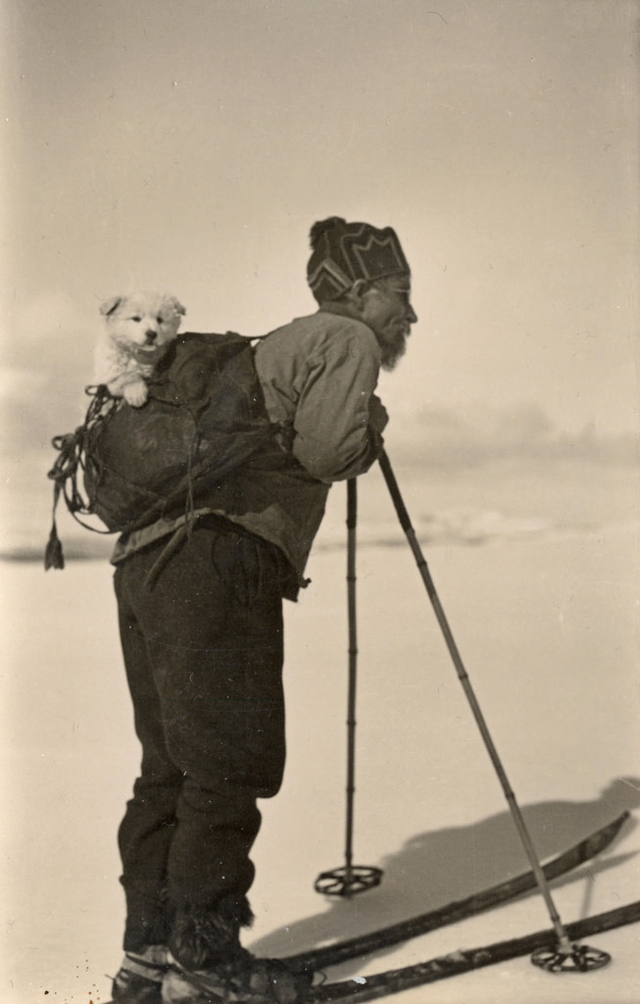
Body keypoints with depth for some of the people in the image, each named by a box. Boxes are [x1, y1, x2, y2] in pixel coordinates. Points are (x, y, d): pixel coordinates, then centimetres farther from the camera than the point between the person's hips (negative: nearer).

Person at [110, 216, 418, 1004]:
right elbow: (325, 448, -12)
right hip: (216, 559, -10)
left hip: (147, 555, 10)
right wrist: (370, 427, 8)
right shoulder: (349, 339, 2)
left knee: (172, 764, 13)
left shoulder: (279, 346, 29)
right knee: (228, 767, -3)